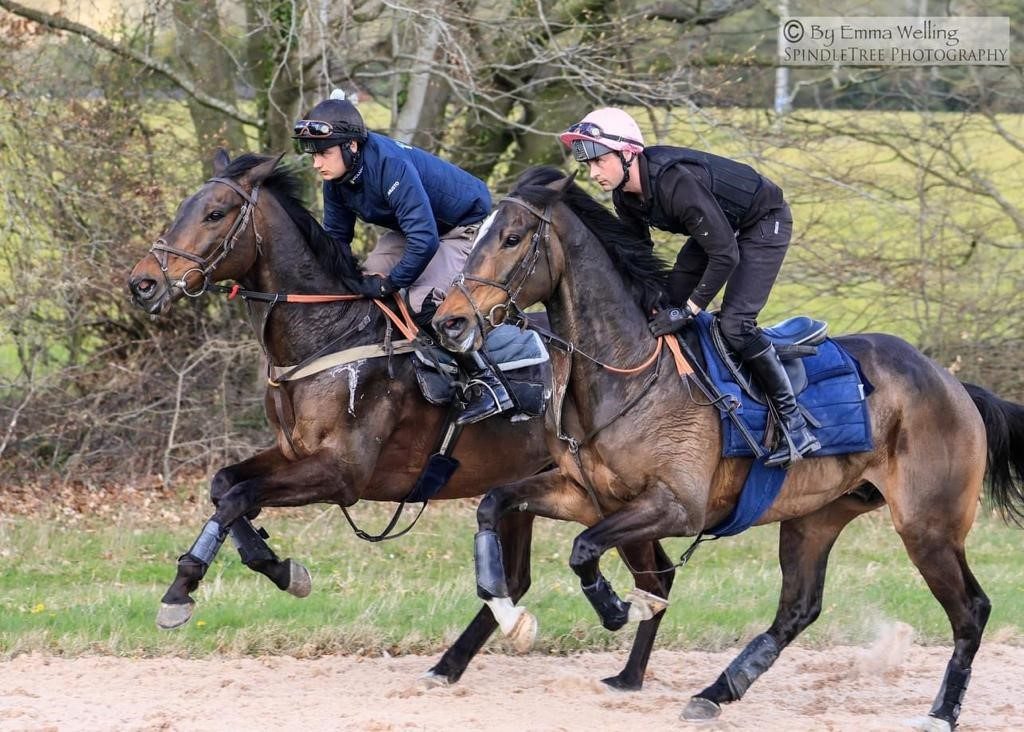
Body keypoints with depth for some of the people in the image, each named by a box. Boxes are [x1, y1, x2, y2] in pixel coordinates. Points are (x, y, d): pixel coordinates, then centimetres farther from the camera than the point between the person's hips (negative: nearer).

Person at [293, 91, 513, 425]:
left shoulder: (391, 165, -37)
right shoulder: (337, 178, -9)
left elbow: (425, 240, -39)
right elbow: (336, 236, 4)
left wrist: (390, 283, -29)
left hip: (467, 223, -10)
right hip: (417, 225, 10)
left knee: (426, 303, -26)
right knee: (368, 281, 1)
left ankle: (489, 382, -16)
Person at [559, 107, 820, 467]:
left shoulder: (677, 182, -37)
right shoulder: (625, 195, -11)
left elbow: (725, 255, -34)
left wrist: (688, 311, -31)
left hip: (765, 222, -9)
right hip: (721, 226, 9)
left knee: (735, 322, -19)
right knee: (667, 307, 2)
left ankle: (795, 424, -13)